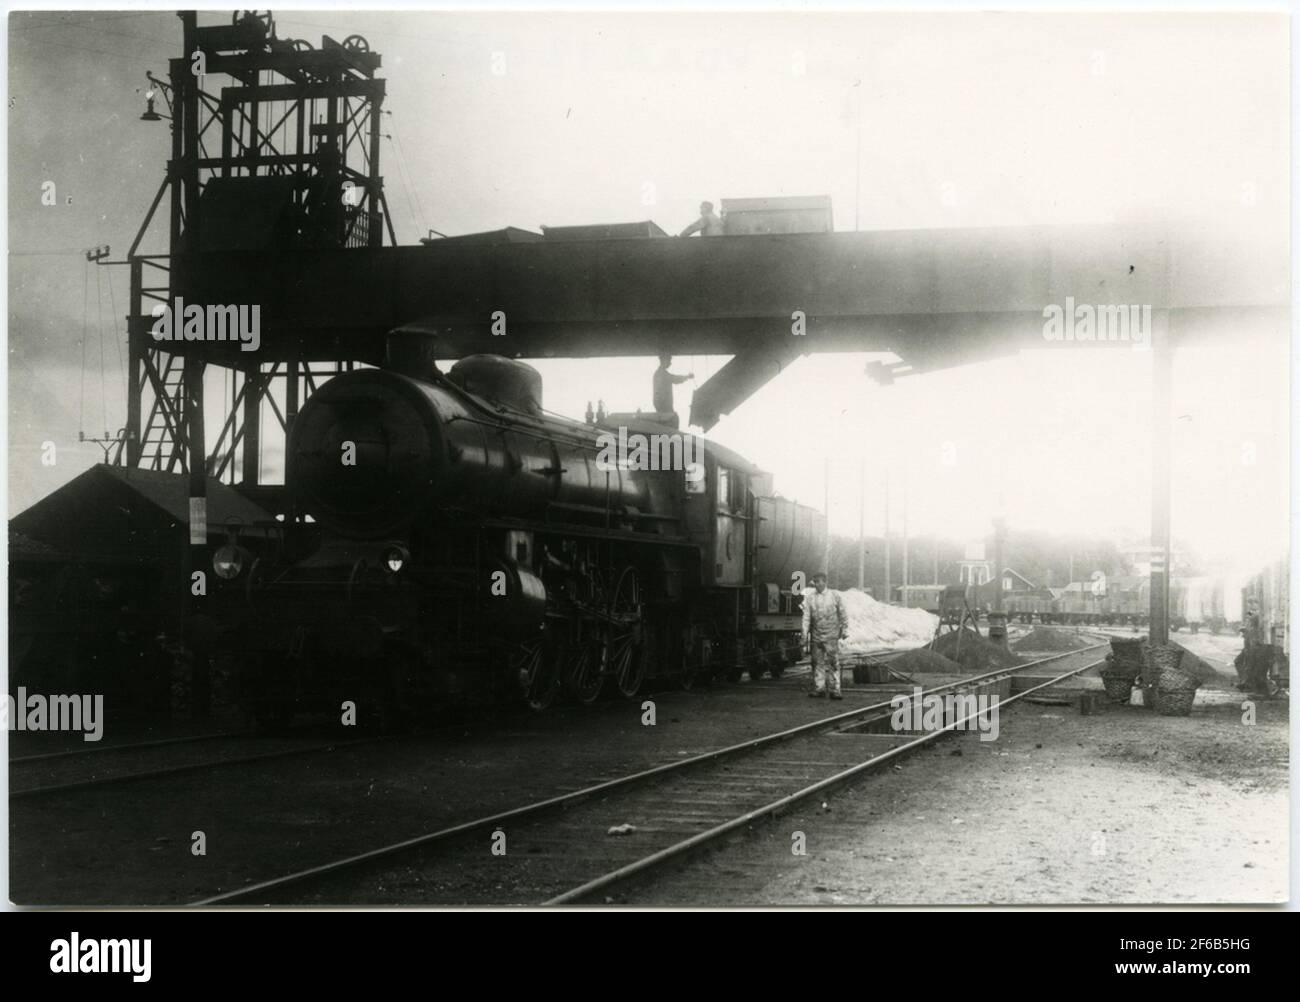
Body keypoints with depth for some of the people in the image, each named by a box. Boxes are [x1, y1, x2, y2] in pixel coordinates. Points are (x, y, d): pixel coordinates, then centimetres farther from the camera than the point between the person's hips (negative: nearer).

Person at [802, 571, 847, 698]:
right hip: (816, 634, 2)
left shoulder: (835, 596, 2)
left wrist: (844, 630, 7)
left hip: (831, 636, -2)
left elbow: (842, 614, 8)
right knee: (818, 662, 5)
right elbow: (806, 616, 2)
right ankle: (819, 688, 14)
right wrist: (805, 634, -4)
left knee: (833, 662, -5)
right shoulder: (809, 597, 4)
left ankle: (834, 689, -3)